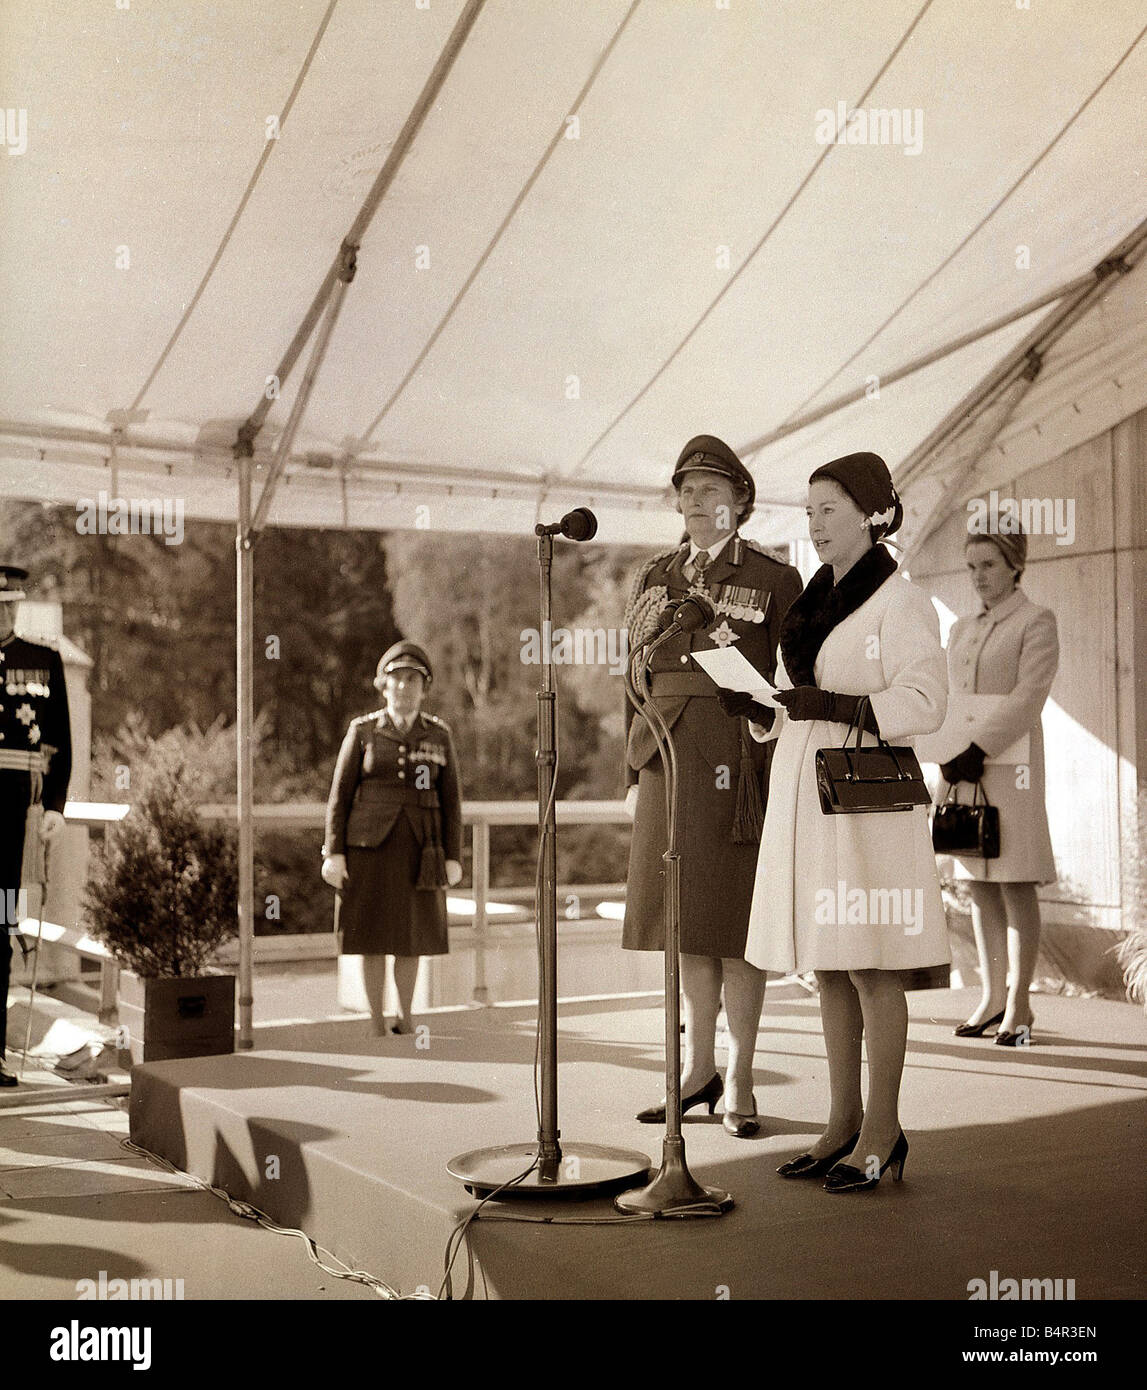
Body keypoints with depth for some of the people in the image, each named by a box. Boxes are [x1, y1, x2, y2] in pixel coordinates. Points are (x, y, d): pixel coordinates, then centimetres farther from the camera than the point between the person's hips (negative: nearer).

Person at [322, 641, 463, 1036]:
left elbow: (450, 799, 4)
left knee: (411, 935, 7)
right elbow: (341, 793, -1)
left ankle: (405, 1019, 24)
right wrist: (333, 852, -7)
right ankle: (376, 1025, 12)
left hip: (417, 847, 2)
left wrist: (454, 857, -2)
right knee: (373, 935, 1)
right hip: (369, 843, -1)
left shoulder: (439, 735, 3)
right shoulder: (362, 731, -1)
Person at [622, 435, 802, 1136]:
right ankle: (699, 1070, 22)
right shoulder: (653, 579, 14)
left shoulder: (776, 580, 1)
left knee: (736, 922, 0)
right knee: (687, 919, 10)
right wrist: (635, 774, 5)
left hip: (742, 761, -4)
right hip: (670, 758, 4)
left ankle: (740, 1083, 10)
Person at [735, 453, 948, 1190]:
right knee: (828, 968, 9)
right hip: (806, 796, 8)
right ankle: (844, 1123, 18)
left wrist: (831, 706, -23)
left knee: (871, 967, -4)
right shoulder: (815, 602, 17)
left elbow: (925, 701, -15)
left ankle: (882, 1131, 6)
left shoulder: (901, 602, -5)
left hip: (867, 797, -7)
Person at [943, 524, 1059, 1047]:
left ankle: (1018, 1006, 0)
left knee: (1016, 884, -5)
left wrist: (978, 749, -19)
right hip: (961, 768, 6)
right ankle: (992, 997, 14)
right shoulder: (961, 630, 18)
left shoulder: (1037, 622, -1)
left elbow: (1027, 698, -12)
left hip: (1008, 764, -6)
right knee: (979, 886, 7)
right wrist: (946, 757, 2)